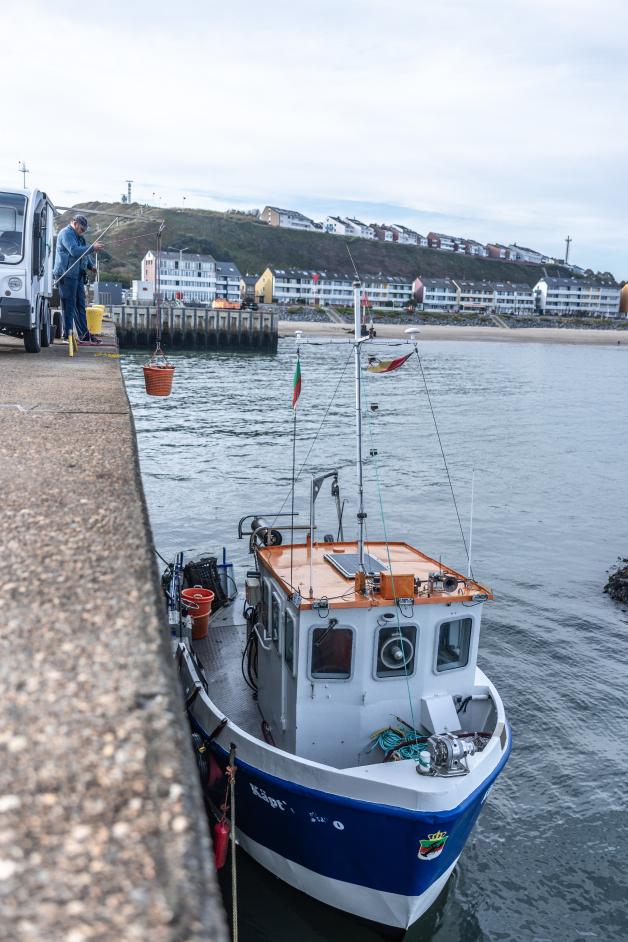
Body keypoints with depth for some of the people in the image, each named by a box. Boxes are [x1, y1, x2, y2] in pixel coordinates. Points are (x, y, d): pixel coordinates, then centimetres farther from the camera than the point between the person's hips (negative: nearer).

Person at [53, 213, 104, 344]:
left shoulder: (79, 237, 22)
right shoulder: (66, 233, -9)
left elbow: (84, 253, 28)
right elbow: (74, 251, -22)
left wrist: (91, 266, 12)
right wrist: (92, 248, -19)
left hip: (77, 275, 10)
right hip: (66, 275, -10)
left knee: (80, 305, 10)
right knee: (69, 305, -8)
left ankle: (84, 335, 15)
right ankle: (67, 336, -4)